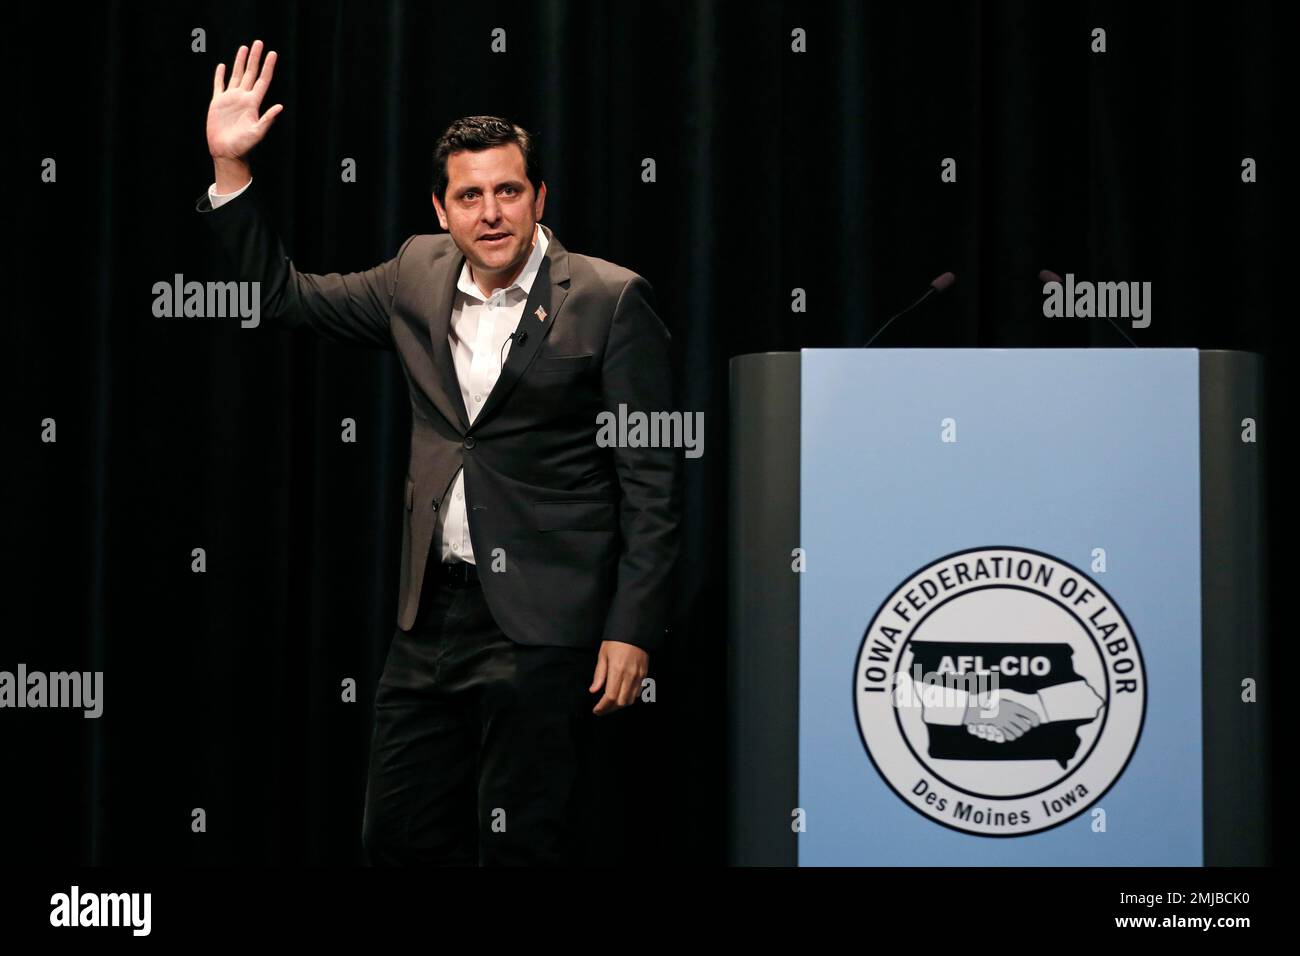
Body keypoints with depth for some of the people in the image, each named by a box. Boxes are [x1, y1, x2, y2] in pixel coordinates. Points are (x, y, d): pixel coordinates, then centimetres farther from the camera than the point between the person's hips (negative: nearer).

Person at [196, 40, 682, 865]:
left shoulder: (611, 300, -7)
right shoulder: (419, 277, 9)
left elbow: (653, 479, -7)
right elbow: (287, 295, 20)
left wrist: (633, 630, -12)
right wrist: (229, 167, 10)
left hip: (544, 630, -6)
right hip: (433, 617, 6)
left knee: (524, 846, 1)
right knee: (398, 838, 11)